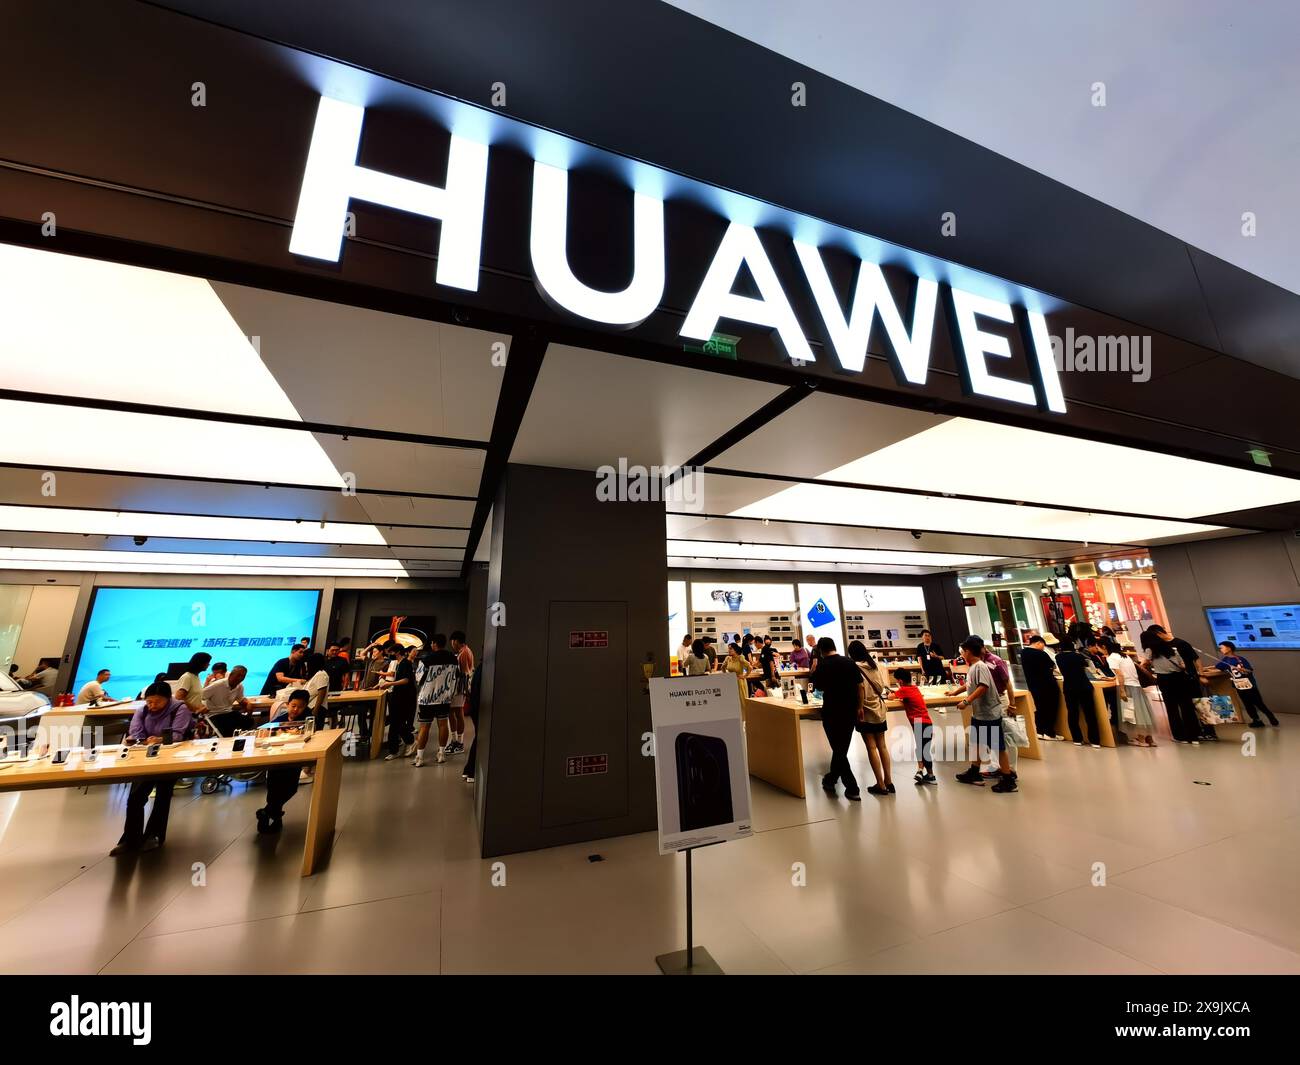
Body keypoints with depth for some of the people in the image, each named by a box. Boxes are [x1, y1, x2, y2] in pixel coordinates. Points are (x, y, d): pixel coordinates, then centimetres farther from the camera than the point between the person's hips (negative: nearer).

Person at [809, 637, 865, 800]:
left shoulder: (823, 666, -10)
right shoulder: (850, 662, -1)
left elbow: (818, 687, 2)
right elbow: (861, 685, -3)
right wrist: (859, 707, 3)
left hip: (832, 712, -4)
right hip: (851, 712, 5)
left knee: (839, 750, 8)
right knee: (842, 748, 19)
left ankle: (853, 789, 7)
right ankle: (831, 780, 33)